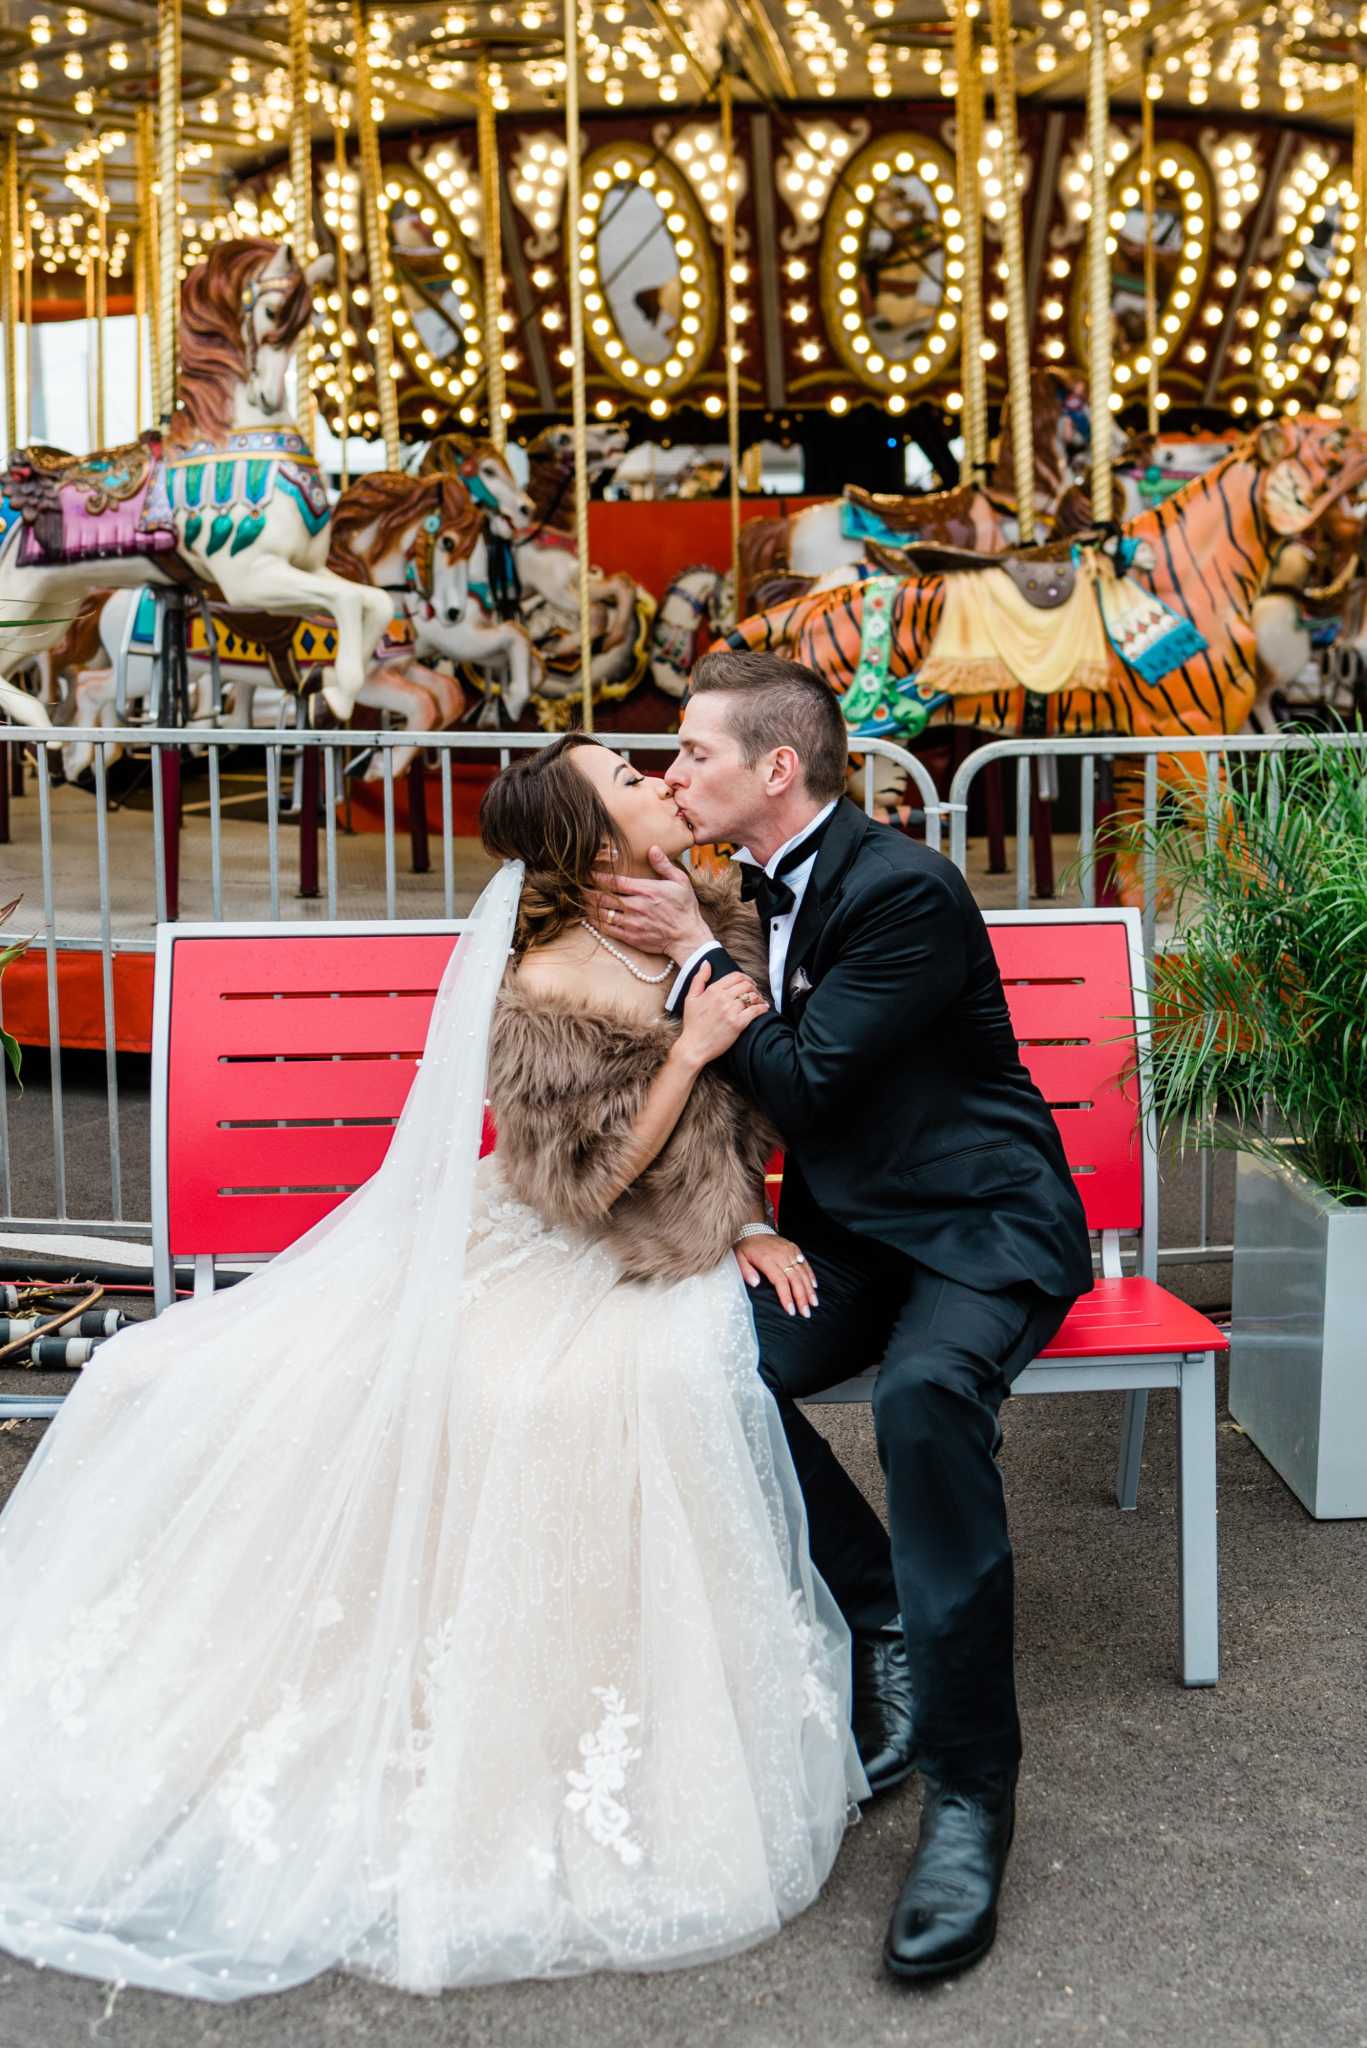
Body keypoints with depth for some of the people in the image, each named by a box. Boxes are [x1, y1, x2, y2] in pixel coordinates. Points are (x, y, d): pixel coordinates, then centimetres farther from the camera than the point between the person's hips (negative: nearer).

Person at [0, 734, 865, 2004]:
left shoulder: (716, 925, 0)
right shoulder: (542, 992, -17)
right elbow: (589, 1189, -16)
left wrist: (747, 1228, 2)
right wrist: (685, 1052, -20)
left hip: (654, 1278, 2)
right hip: (525, 1265, -2)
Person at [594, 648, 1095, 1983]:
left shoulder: (905, 889, -18)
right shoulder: (763, 894, 8)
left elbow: (805, 1085, -22)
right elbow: (760, 1086, 17)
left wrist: (693, 952, -16)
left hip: (984, 1225, -7)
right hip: (851, 1232, 7)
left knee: (925, 1392, -37)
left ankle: (967, 1790, -24)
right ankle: (887, 1639, -5)